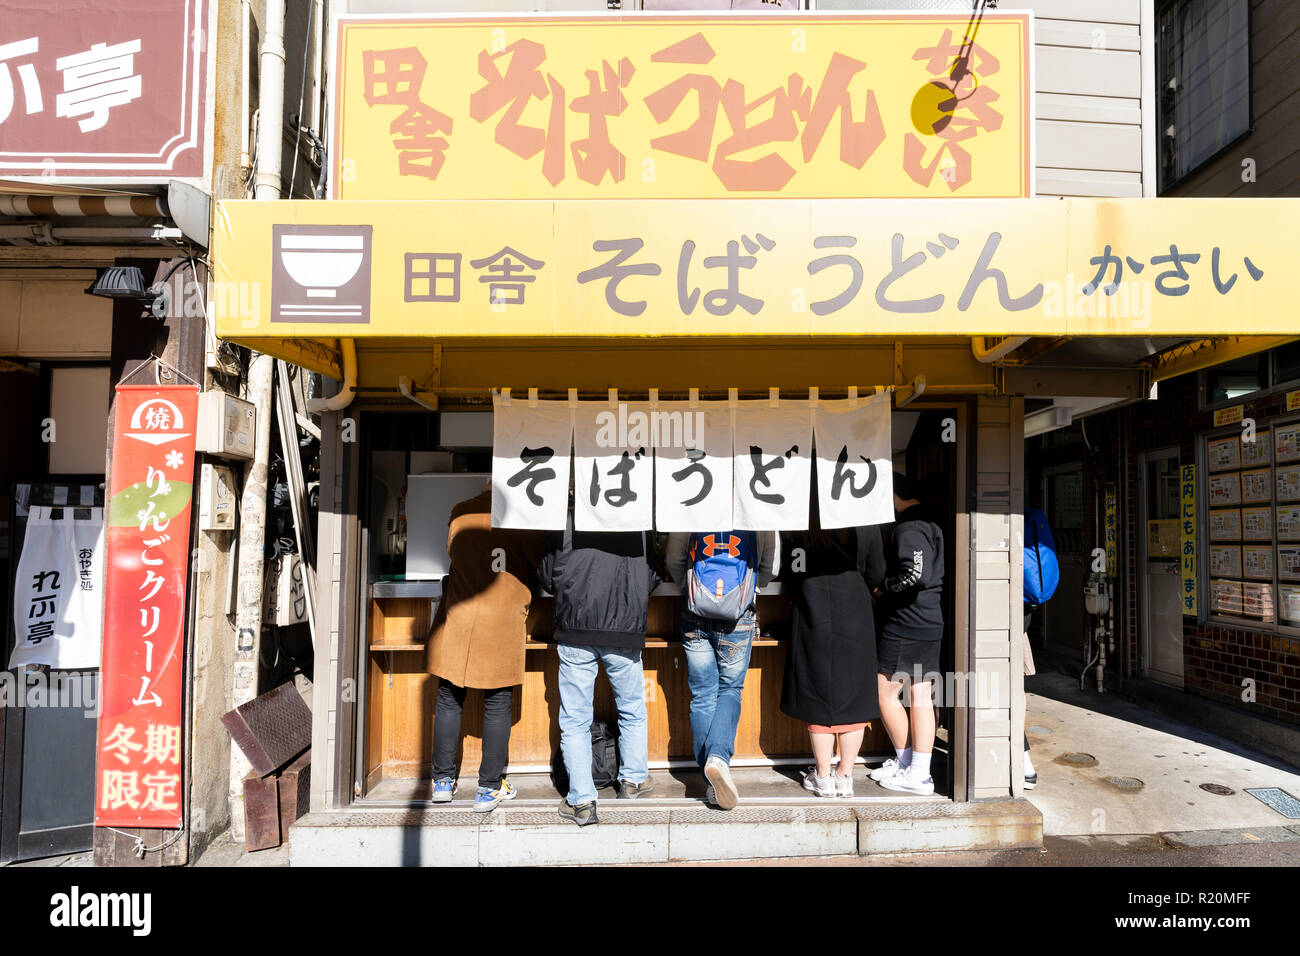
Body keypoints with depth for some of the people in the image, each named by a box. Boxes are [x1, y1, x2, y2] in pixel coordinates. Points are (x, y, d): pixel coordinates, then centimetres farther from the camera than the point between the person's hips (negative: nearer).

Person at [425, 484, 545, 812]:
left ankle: (443, 781, 23)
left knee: (449, 701, 15)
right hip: (504, 626, -2)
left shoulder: (461, 513, 5)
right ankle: (490, 788, 14)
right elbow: (542, 567, 4)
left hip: (456, 622, 3)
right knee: (498, 708, 8)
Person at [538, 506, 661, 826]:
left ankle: (581, 801, 8)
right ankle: (633, 779, 32)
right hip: (625, 632, 1)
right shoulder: (641, 524, 0)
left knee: (574, 719, 8)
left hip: (576, 632, -1)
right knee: (633, 712, 23)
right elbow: (653, 579, 8)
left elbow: (546, 576, 5)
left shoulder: (567, 522, -3)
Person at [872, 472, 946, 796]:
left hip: (905, 626, -9)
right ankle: (919, 771, 17)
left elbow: (915, 573, -28)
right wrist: (888, 585, 17)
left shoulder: (908, 528, -15)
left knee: (886, 693, 3)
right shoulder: (931, 524, 14)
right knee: (921, 695, 11)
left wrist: (884, 587, -12)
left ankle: (906, 764, 14)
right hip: (930, 624, 9)